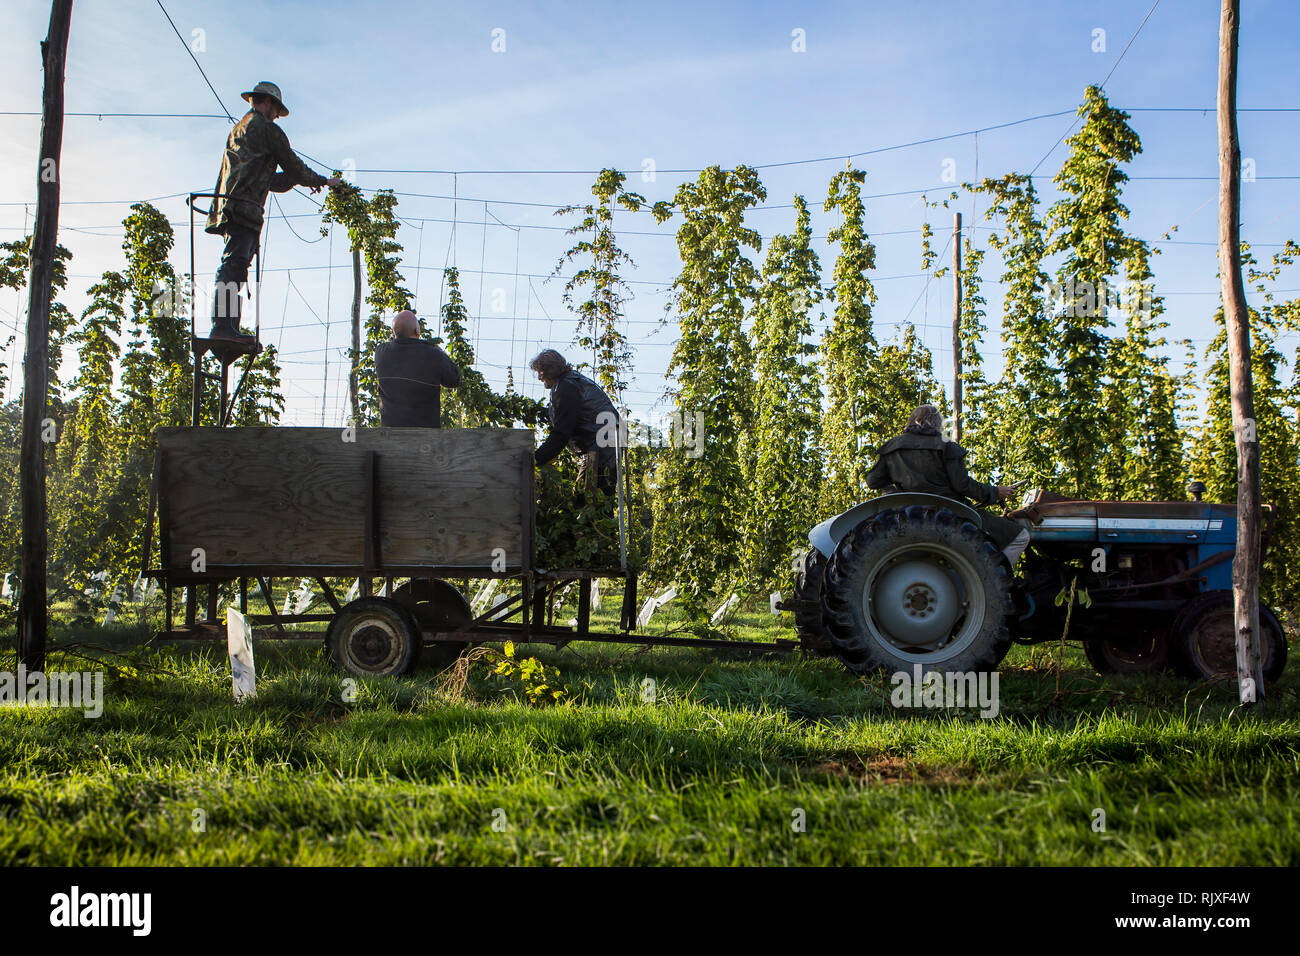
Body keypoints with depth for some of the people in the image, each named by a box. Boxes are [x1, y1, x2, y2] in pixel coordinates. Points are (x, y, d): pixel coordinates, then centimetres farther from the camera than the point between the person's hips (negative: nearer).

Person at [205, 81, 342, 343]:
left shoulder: (237, 129, 32)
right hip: (245, 205, -10)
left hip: (227, 205, 10)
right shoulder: (267, 128, 4)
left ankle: (228, 327, -1)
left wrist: (300, 180, 42)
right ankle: (222, 325, -29)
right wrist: (324, 181, 22)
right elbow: (293, 166, 6)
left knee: (234, 266, 6)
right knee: (235, 263, -19)